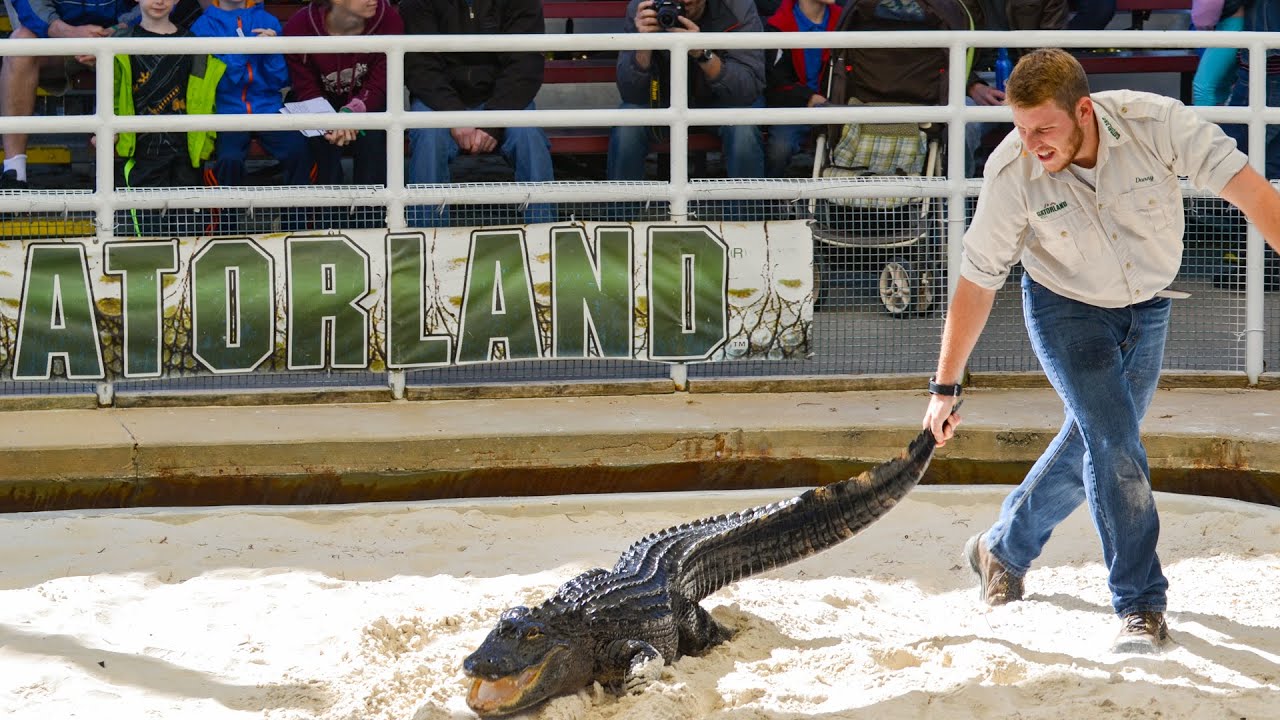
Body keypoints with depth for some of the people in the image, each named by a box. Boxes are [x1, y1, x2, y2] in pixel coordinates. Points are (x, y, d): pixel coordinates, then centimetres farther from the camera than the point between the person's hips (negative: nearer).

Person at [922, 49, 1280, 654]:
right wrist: (945, 386, -12)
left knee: (1090, 449, 14)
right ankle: (1140, 607, -7)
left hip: (1147, 310, 3)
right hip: (1065, 309, -3)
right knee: (1115, 446, -17)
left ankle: (1001, 552, 37)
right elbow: (977, 282, -16)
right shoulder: (1011, 172, -26)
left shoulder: (1155, 123, -28)